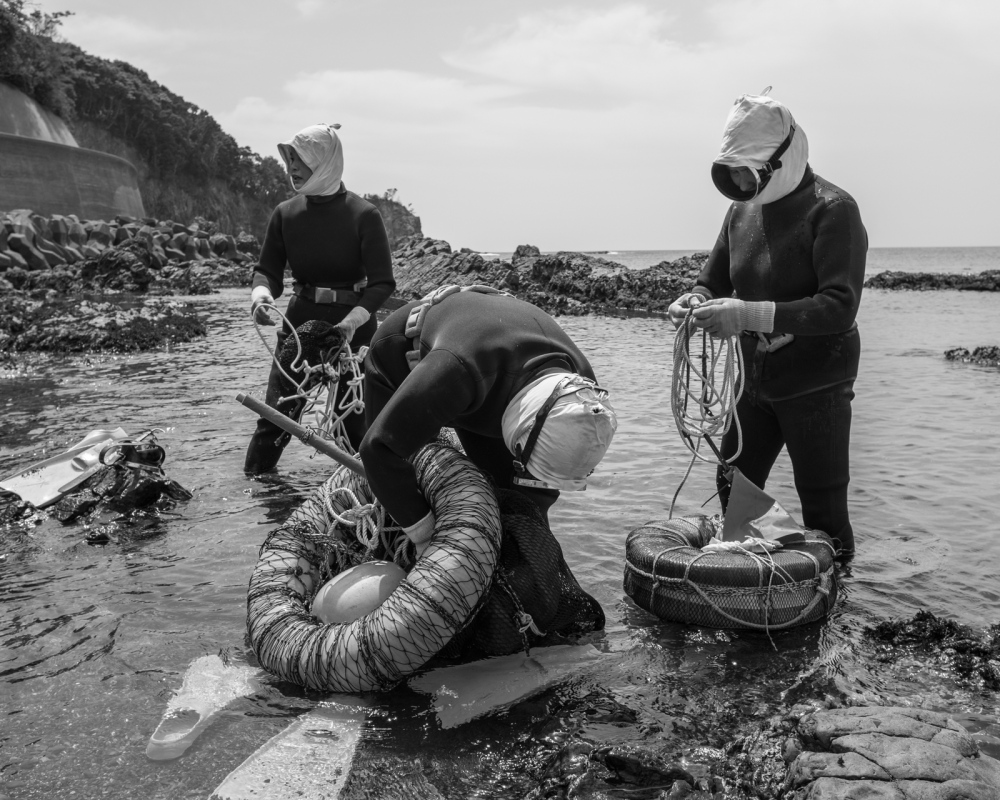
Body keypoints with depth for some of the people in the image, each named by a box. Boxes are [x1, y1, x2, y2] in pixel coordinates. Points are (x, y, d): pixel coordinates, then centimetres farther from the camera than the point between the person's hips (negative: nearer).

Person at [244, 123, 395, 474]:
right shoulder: (286, 213, 1)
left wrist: (354, 319, -29)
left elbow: (382, 282, -13)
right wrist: (261, 292, -22)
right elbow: (268, 269, 2)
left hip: (353, 328, -3)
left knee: (354, 419, 0)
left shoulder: (363, 215, -11)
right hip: (300, 321, 3)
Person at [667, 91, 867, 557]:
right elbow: (713, 279, 13)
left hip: (816, 383, -7)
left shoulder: (832, 210, -15)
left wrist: (750, 314, -33)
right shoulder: (743, 209, 6)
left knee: (823, 511, 0)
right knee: (734, 492, 15)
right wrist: (695, 302, -12)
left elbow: (840, 306, -25)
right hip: (756, 380, 7)